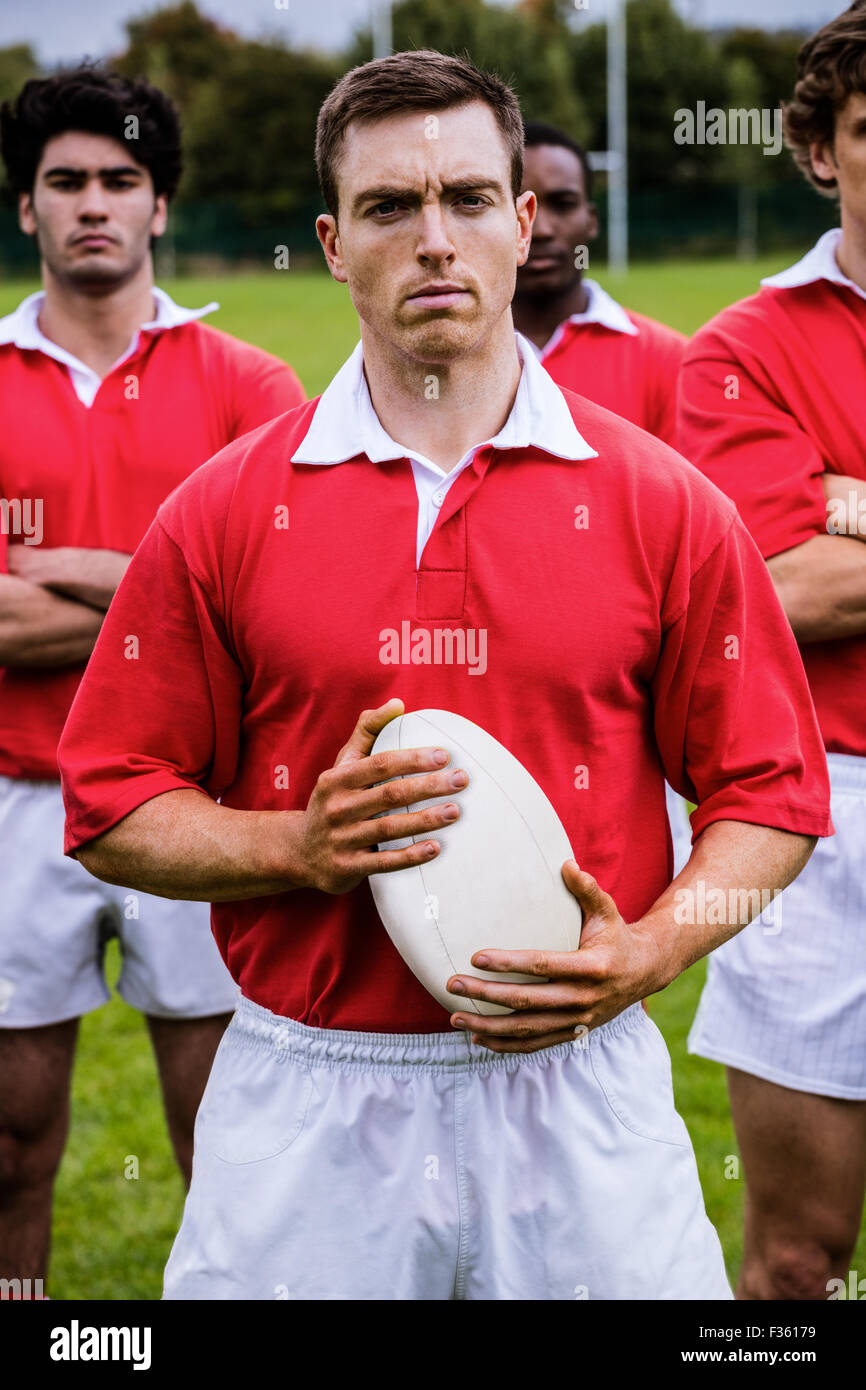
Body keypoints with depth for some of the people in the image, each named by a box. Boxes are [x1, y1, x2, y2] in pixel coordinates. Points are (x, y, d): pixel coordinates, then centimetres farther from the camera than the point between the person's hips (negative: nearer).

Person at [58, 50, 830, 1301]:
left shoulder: (664, 505, 0)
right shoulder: (221, 514, 1)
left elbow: (768, 794, 4)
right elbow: (113, 808, 3)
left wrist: (650, 950, -11)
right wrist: (298, 846, -13)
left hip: (577, 1083, 0)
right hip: (307, 1108, 0)